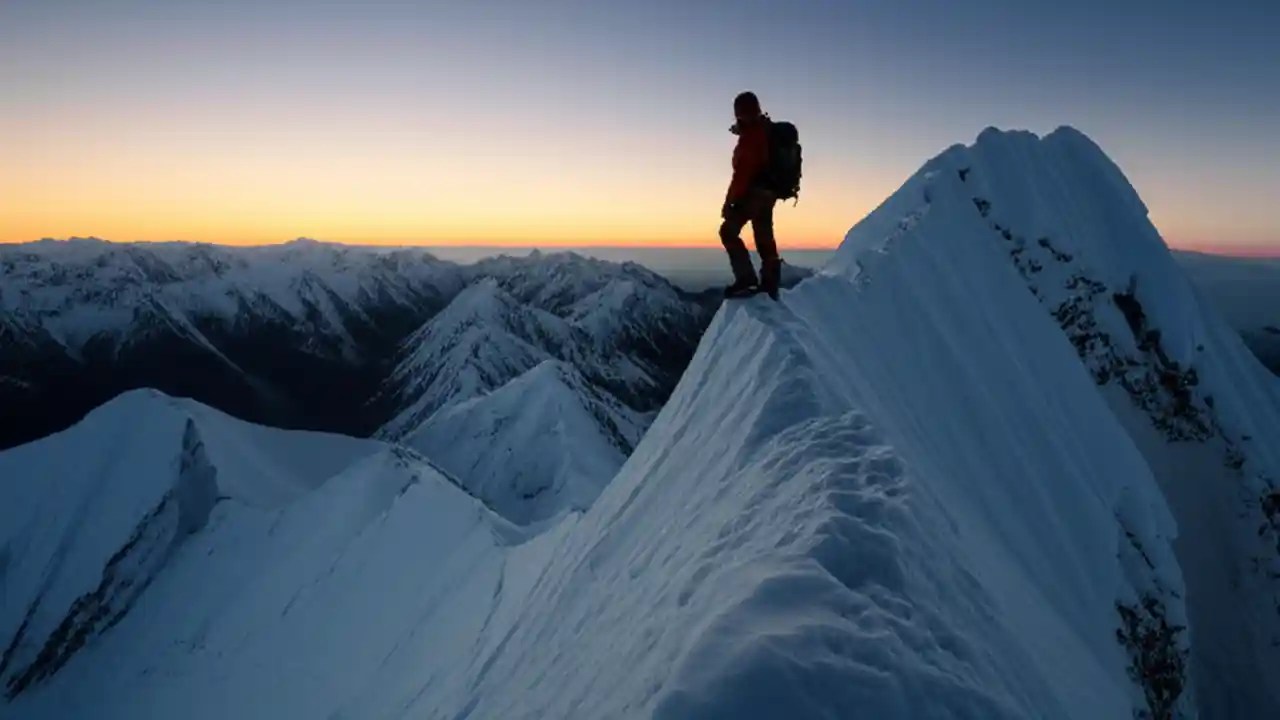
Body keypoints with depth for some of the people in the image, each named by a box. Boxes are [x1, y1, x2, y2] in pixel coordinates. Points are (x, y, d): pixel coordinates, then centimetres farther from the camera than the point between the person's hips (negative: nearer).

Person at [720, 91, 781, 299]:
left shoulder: (751, 135, -14)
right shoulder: (766, 130, 16)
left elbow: (743, 170, -20)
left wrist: (730, 200, -19)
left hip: (754, 192, -10)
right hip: (767, 192, 10)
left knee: (728, 231, -12)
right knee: (765, 240, 12)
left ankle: (746, 279, -21)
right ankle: (769, 288, 17)